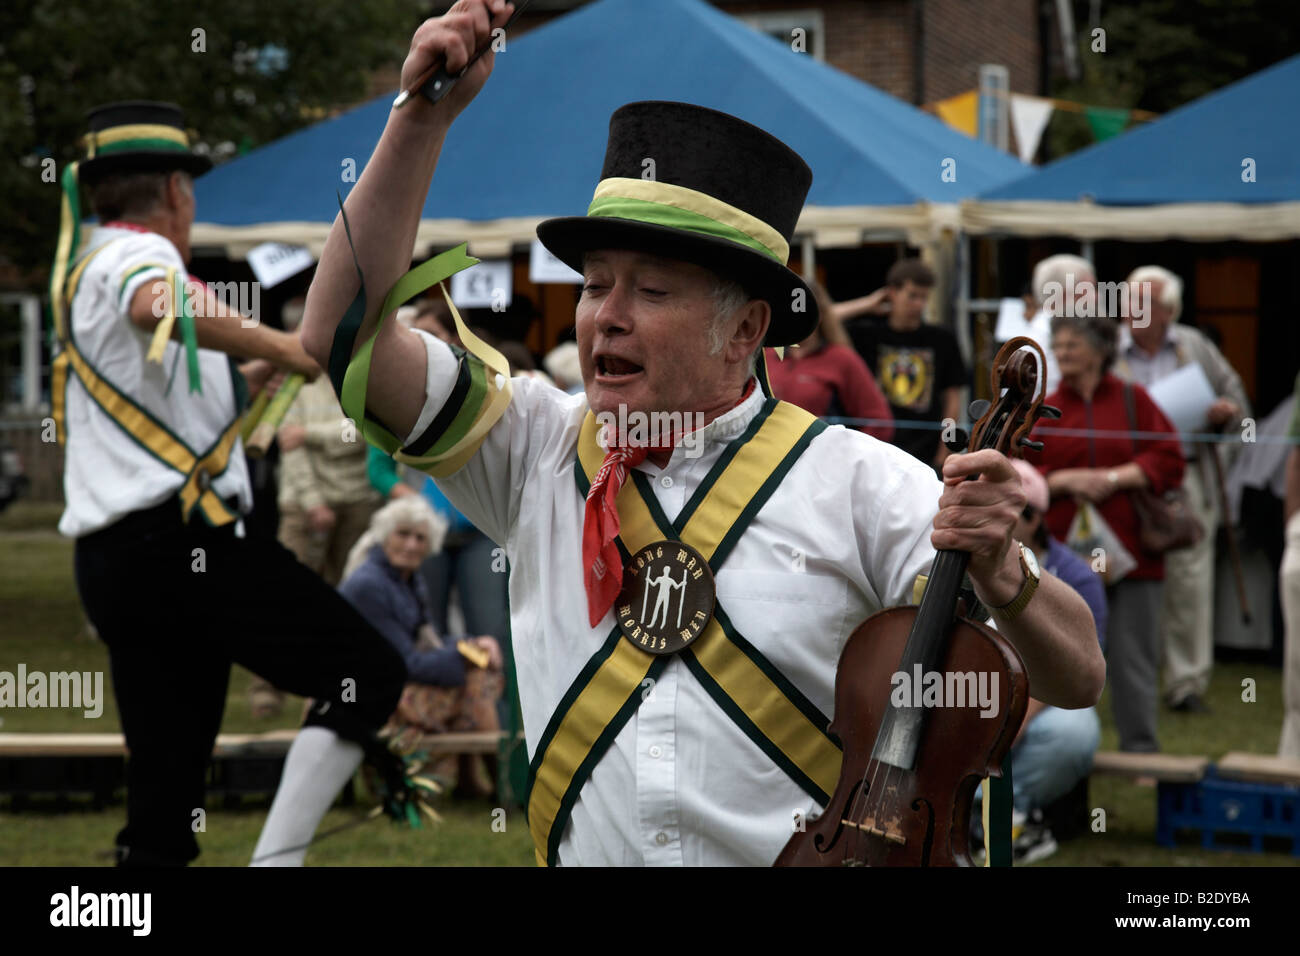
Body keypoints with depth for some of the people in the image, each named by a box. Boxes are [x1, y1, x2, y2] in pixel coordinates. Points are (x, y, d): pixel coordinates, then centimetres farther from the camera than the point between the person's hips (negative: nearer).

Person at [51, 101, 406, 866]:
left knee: (164, 798, 8)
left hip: (109, 559, 10)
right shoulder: (135, 252, -2)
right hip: (179, 536, -10)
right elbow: (161, 304, -29)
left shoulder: (81, 272, 28)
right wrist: (282, 348, -26)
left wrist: (242, 380, 44)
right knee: (369, 674, -8)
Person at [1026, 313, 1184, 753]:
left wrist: (1113, 477, -11)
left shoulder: (1135, 401, 7)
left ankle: (1141, 752, 7)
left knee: (1132, 659, -1)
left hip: (1130, 551, -1)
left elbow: (1169, 461, 0)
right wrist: (1064, 479, -11)